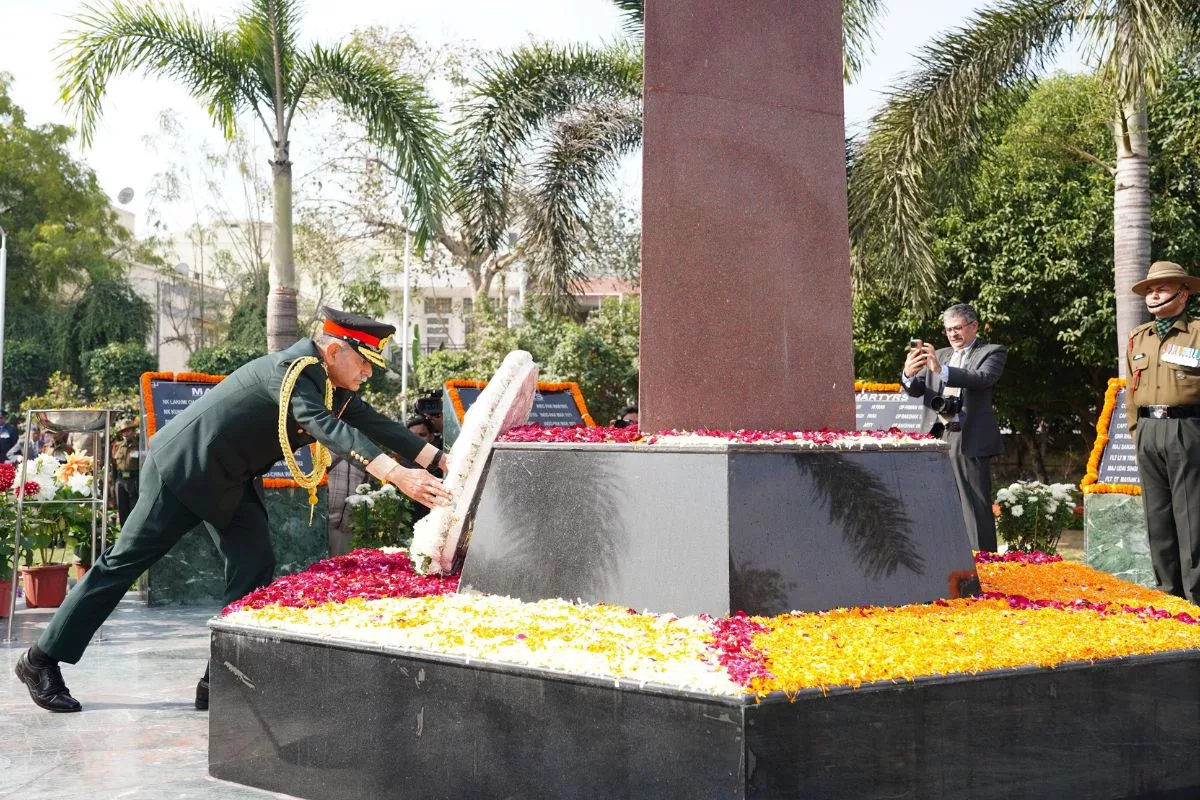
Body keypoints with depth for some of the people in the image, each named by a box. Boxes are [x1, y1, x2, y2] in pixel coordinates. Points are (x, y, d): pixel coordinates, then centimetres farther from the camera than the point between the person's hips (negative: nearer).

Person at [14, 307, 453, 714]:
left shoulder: (336, 390, 2)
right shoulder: (292, 369, -27)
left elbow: (376, 425, 3)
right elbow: (322, 425, -41)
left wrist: (445, 460, -7)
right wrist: (396, 474, -51)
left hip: (230, 481, 9)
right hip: (182, 466, -9)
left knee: (254, 568, -3)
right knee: (125, 561, -2)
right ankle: (41, 660, 11)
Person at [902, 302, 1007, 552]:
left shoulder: (992, 353, 5)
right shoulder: (939, 355, 20)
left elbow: (983, 379, -15)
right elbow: (916, 390, 11)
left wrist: (941, 370, -28)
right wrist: (908, 374, -13)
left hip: (970, 440, -5)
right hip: (937, 437, 5)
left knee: (975, 506, -5)